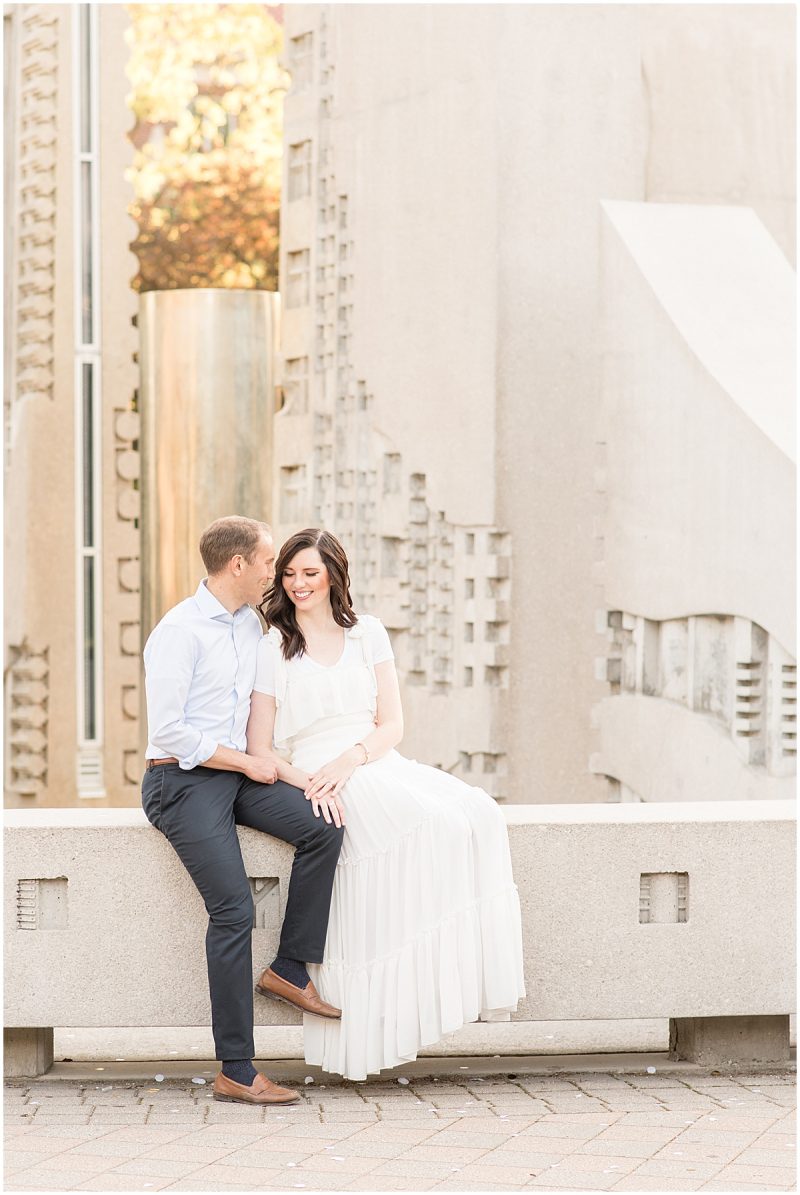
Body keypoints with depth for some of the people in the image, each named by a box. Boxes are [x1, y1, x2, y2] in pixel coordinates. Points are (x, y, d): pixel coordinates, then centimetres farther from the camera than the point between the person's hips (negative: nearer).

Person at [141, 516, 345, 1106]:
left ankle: (290, 969, -6)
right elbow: (168, 730, -17)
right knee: (234, 909, -20)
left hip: (239, 773, 7)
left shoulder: (252, 624, 13)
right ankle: (236, 1072, -16)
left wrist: (269, 758, 12)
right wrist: (247, 762, -10)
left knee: (323, 825, -19)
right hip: (182, 782, -7)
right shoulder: (180, 631, -12)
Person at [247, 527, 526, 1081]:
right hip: (318, 778, -4)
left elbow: (391, 724, 8)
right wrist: (308, 781, -17)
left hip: (378, 764, 4)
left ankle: (471, 968, -27)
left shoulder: (367, 634, 15)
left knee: (476, 814, -25)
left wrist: (349, 760, -12)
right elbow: (260, 750, 2)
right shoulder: (272, 649, 6)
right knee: (427, 823, -32)